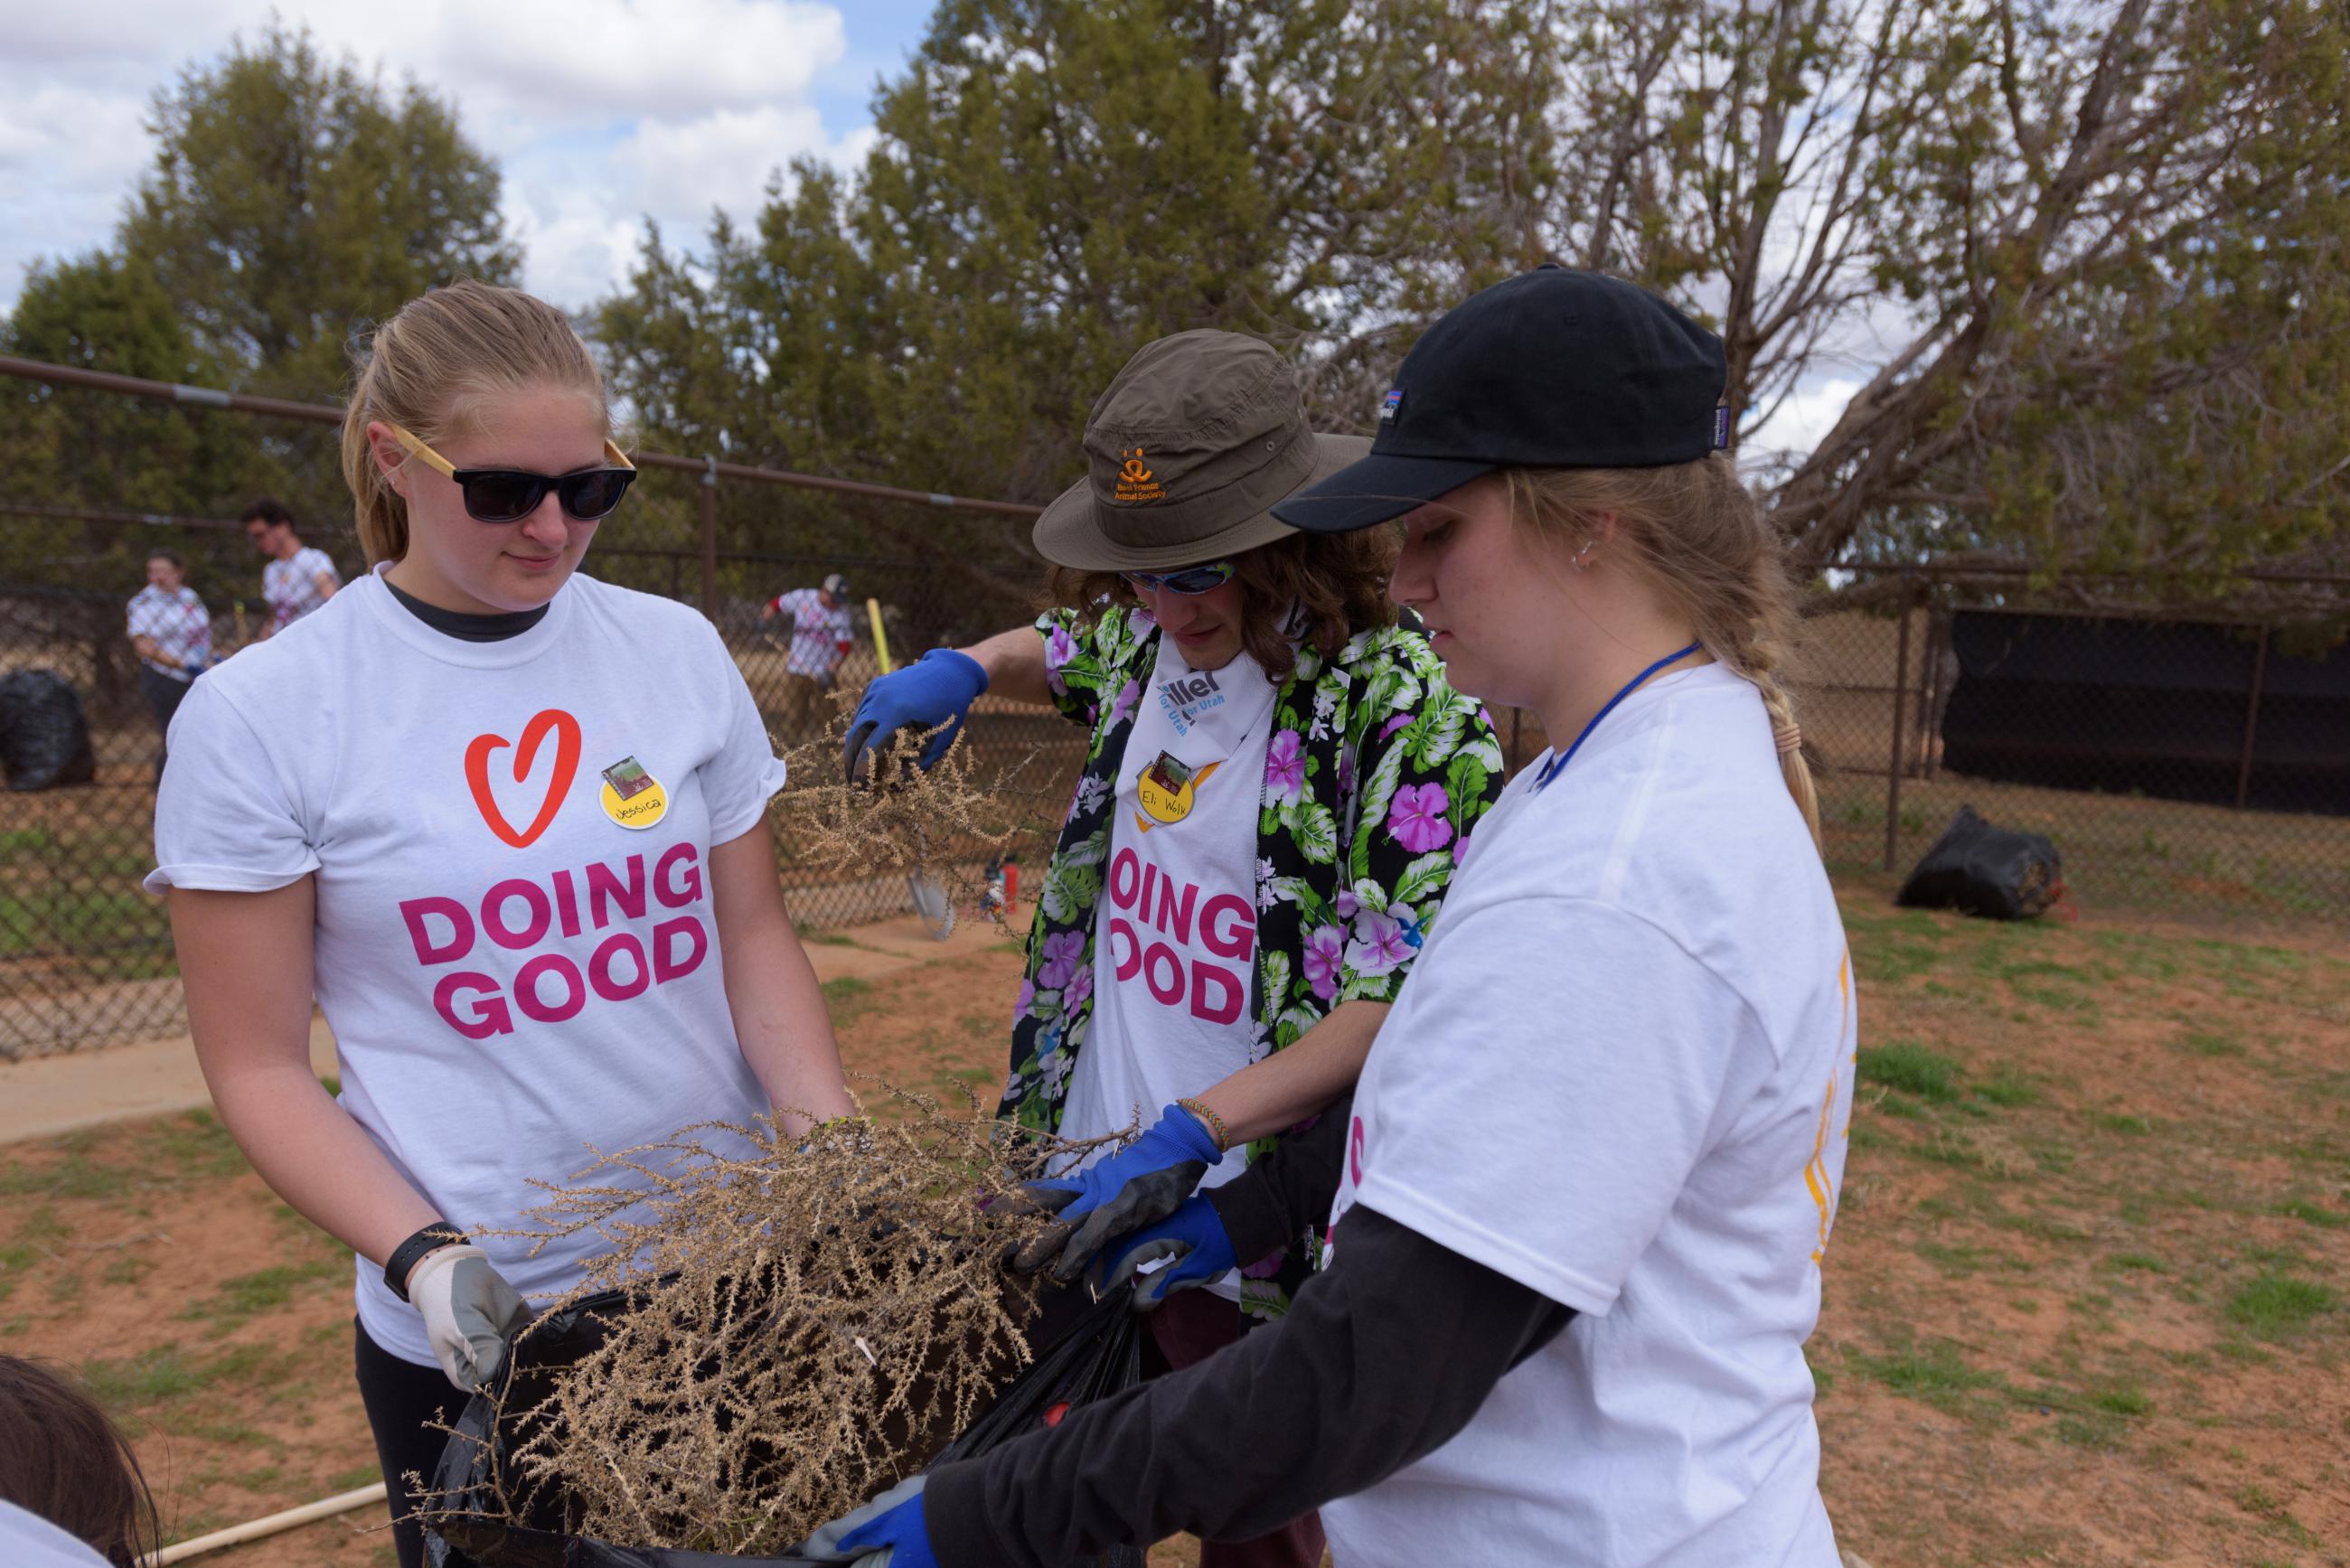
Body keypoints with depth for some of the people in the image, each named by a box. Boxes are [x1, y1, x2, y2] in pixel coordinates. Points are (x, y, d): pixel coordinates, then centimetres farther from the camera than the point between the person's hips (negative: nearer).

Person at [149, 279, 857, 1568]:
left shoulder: (677, 650, -1)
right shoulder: (256, 716, -9)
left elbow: (753, 931, 3)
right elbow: (259, 1064, -5)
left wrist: (829, 1140, -9)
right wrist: (424, 1254, -17)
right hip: (479, 1328, -2)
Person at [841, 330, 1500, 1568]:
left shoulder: (1401, 701, -18)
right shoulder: (1147, 642, 2)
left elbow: (1412, 1000, -22)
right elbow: (1057, 655, 27)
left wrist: (1189, 1134, -26)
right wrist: (958, 671, 6)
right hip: (1094, 1191, 7)